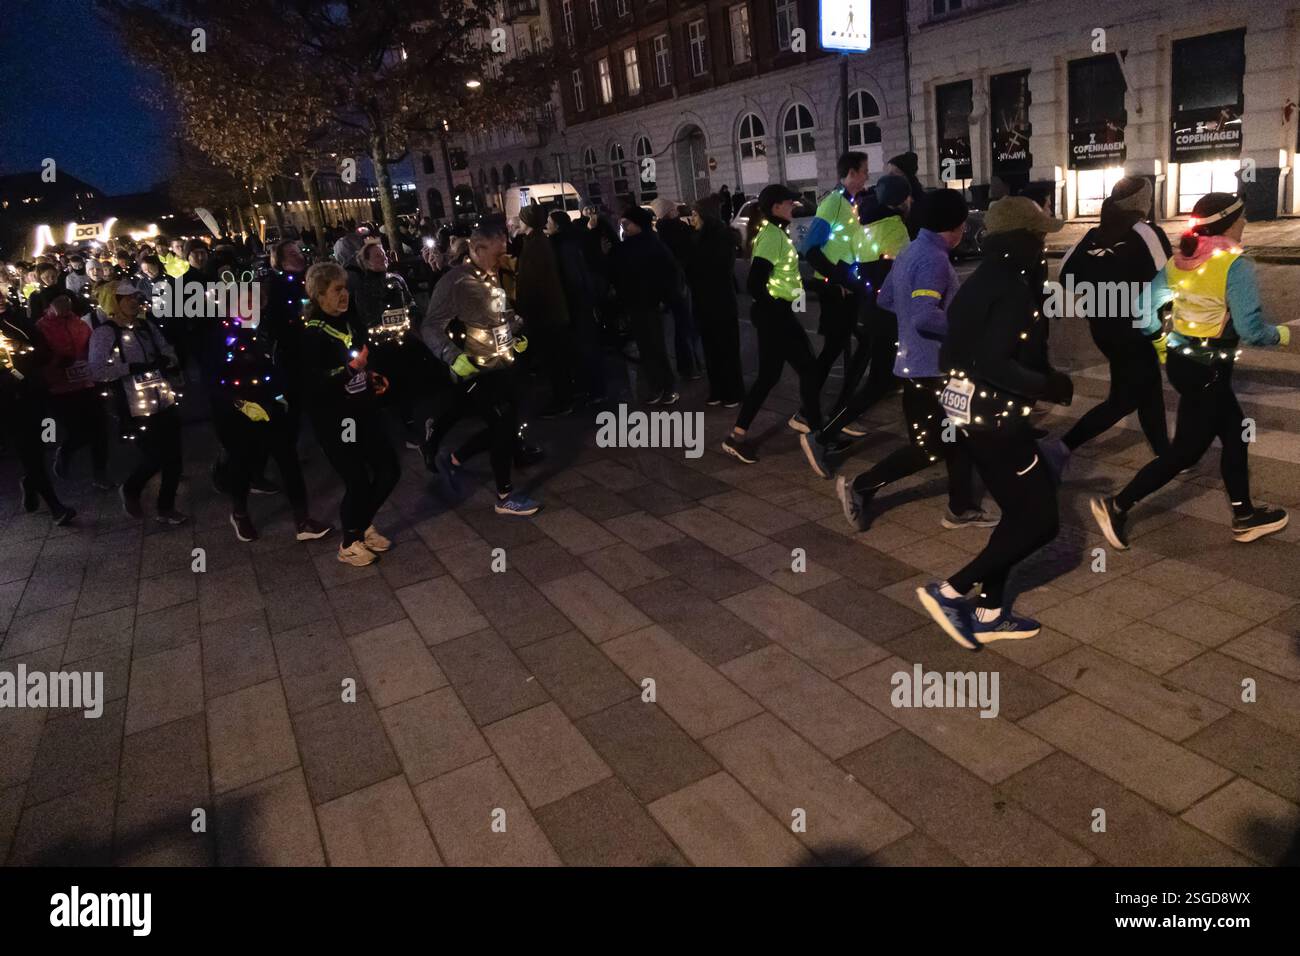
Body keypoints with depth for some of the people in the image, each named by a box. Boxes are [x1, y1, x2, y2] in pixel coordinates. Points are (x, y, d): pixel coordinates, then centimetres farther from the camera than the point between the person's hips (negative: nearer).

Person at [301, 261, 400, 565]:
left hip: (364, 410, 7)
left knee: (389, 470, 10)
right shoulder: (308, 333, -16)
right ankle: (349, 543, 24)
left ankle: (364, 525, 34)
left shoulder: (351, 319, 3)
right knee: (358, 481, -2)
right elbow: (309, 384, -22)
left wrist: (372, 377, 5)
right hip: (333, 420, -7)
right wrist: (349, 368, -25)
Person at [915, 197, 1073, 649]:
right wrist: (1048, 386, -15)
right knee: (1041, 519, 1)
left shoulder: (981, 281, 12)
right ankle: (950, 591, 0)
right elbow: (992, 362, -27)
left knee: (1019, 512, 19)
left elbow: (962, 351, 14)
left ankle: (989, 613, 24)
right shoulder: (1014, 289, -17)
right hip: (995, 417, -10)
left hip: (969, 411, 10)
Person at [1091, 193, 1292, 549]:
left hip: (1180, 361, 8)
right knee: (1185, 452, 3)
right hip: (1208, 372, -8)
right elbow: (1251, 330, -19)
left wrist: (1165, 339, 21)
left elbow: (1144, 311, 6)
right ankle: (1116, 507, 5)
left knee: (1236, 435, 20)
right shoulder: (1236, 265, -18)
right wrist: (1281, 335, 0)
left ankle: (1245, 517, 31)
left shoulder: (1179, 260, 2)